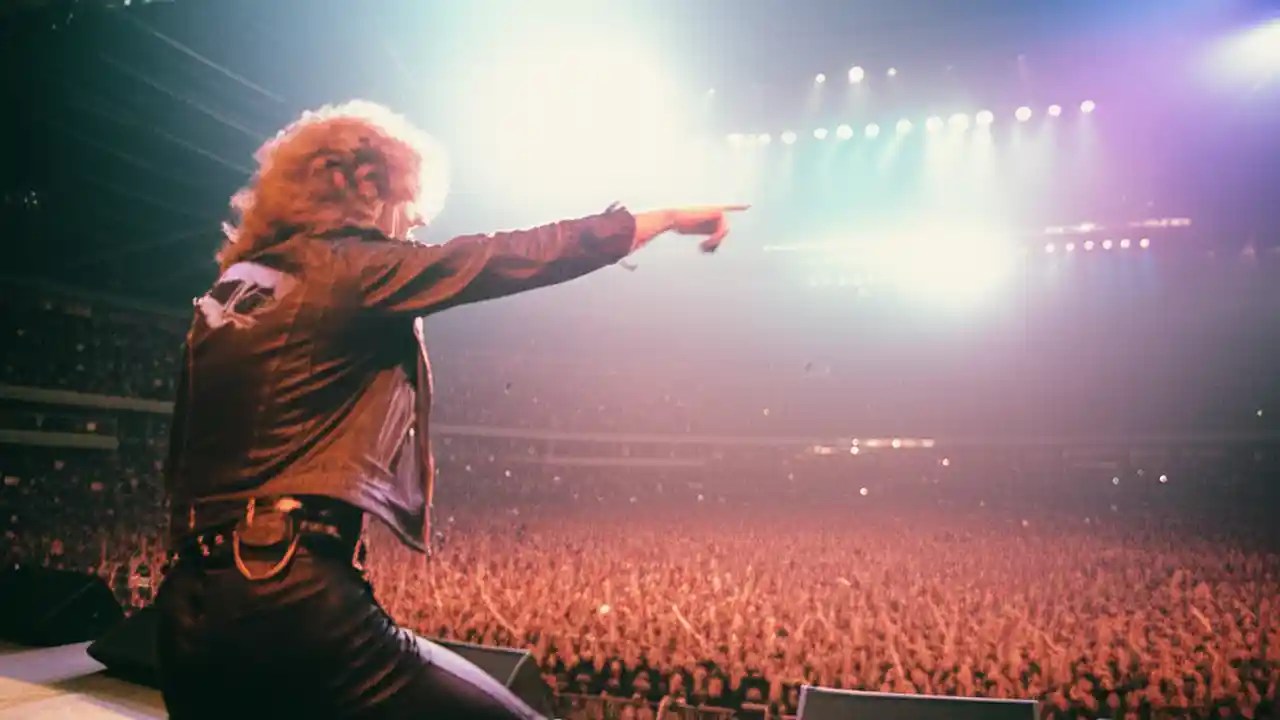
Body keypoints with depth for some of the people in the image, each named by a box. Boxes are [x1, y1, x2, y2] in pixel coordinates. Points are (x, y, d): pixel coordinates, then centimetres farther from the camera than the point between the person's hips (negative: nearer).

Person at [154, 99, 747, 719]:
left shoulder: (226, 292, 18)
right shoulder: (349, 268, -6)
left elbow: (182, 461, 21)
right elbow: (513, 258, -3)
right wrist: (667, 216, 7)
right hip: (289, 597, -9)